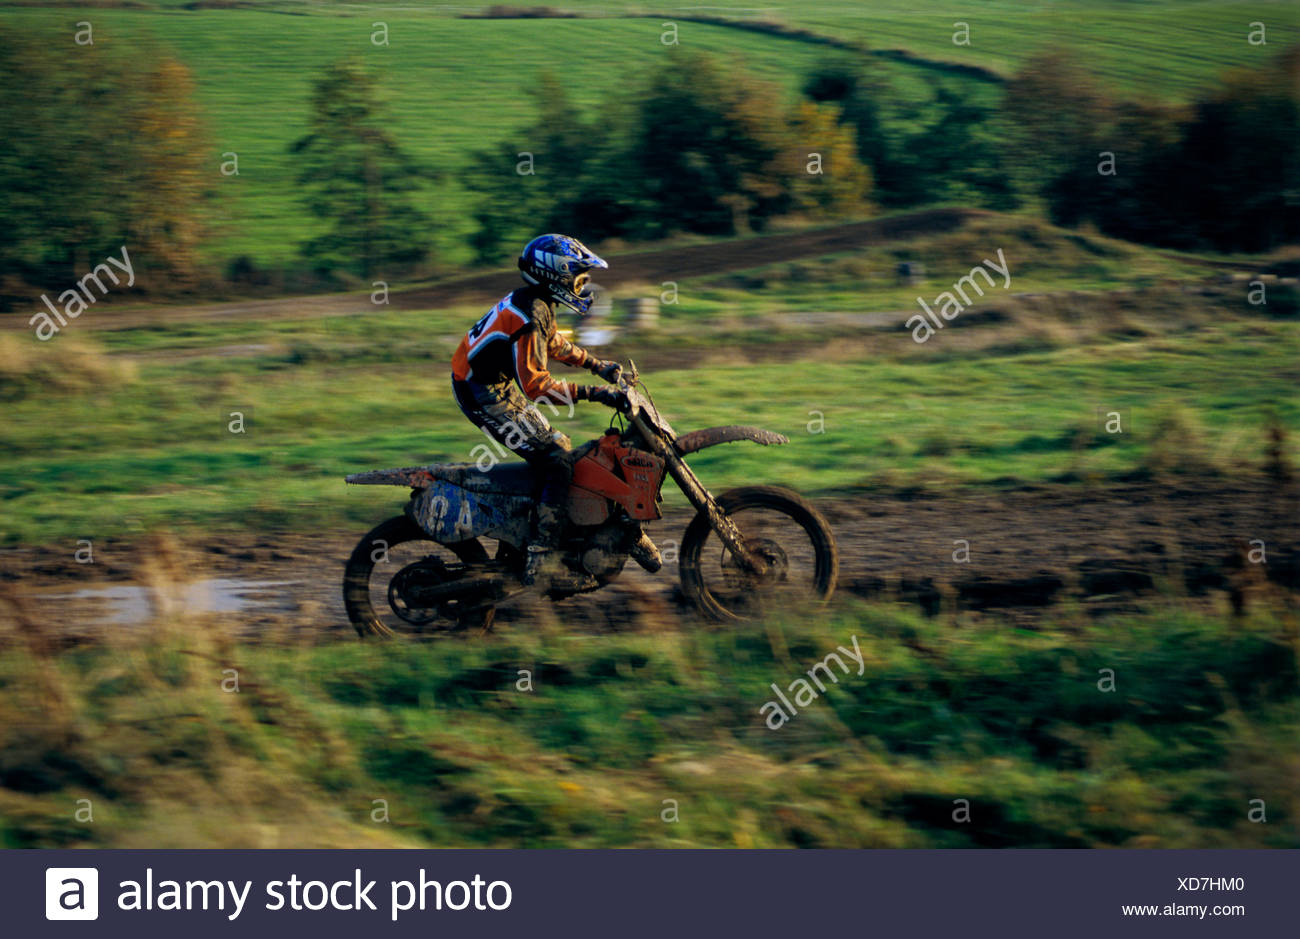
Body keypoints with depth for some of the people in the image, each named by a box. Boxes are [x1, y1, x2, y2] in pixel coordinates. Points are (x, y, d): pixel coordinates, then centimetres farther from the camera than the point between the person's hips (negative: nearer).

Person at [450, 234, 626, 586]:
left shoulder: (535, 302, 8)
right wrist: (593, 394, -29)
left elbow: (554, 343, 29)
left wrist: (599, 366, 24)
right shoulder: (532, 314, -23)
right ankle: (540, 557, -18)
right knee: (556, 457, -14)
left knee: (556, 447, 14)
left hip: (501, 386, 10)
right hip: (486, 395, -10)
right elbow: (535, 383, -28)